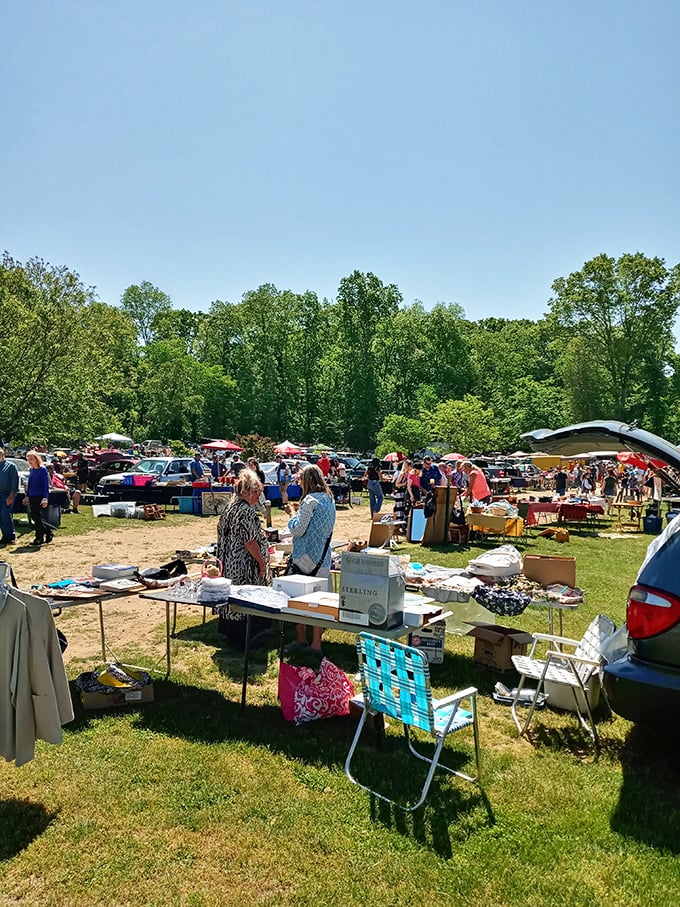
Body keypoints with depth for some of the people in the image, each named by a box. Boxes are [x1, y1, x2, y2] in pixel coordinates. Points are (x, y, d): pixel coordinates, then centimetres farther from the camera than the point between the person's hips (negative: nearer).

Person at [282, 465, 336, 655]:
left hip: (306, 557, -7)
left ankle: (300, 640, 15)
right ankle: (316, 644, 15)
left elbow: (297, 530, -16)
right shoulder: (329, 500, 10)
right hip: (323, 557, 8)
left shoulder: (310, 501, -15)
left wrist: (292, 514, 1)